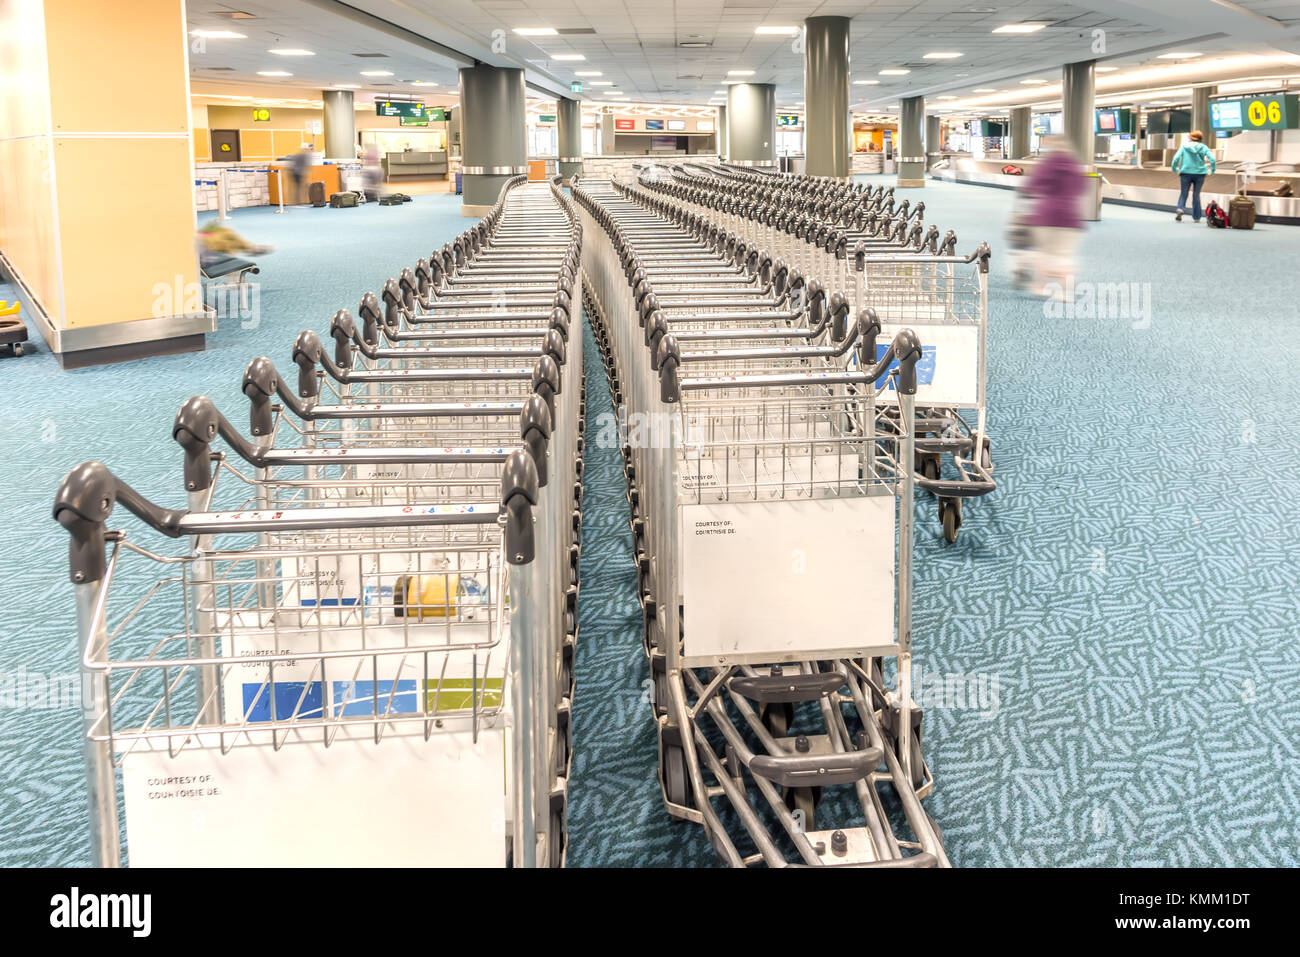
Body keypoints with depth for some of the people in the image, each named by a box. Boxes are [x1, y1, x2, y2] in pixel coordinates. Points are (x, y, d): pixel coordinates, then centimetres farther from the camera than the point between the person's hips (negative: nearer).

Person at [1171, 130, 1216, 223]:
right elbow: (1212, 158, -8)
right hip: (1199, 173, 1)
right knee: (1196, 195, 10)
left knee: (1183, 194, 9)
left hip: (1186, 173, -1)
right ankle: (1196, 217, 11)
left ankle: (1181, 208, -19)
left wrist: (1174, 168, 2)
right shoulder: (1203, 147, 1)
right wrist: (1212, 170, 2)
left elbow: (1176, 157, -9)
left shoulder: (1184, 146, 1)